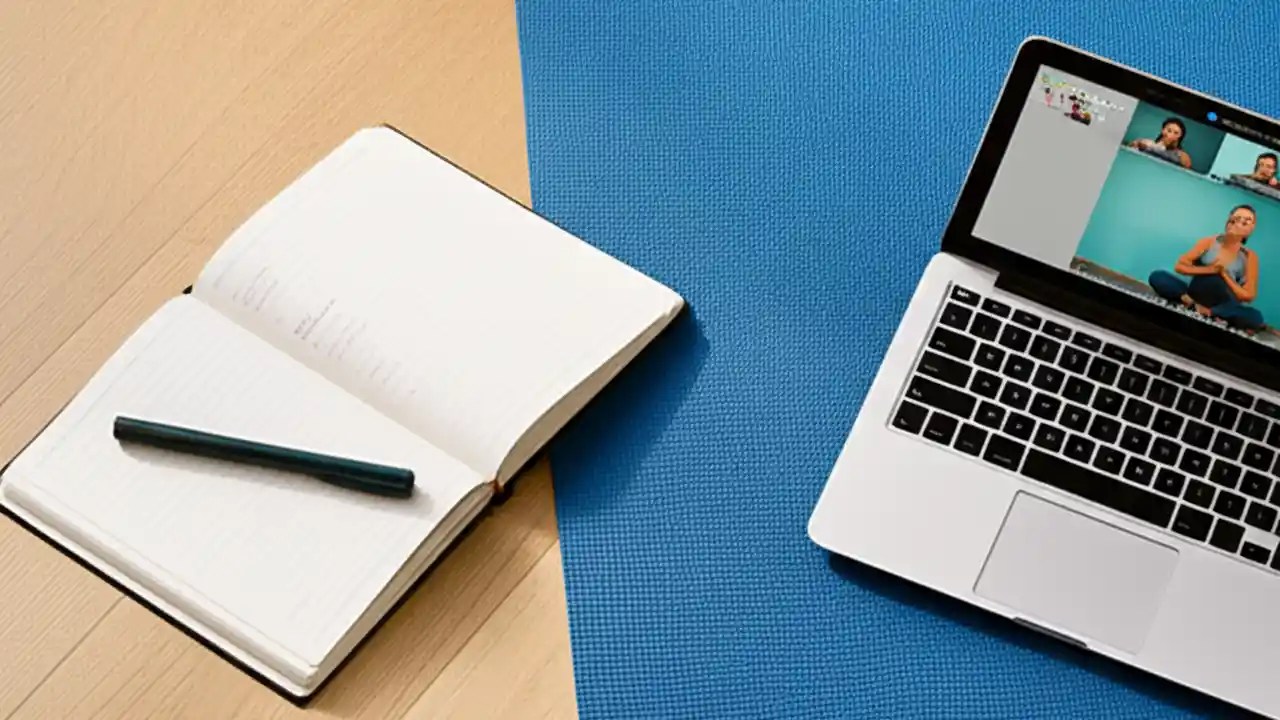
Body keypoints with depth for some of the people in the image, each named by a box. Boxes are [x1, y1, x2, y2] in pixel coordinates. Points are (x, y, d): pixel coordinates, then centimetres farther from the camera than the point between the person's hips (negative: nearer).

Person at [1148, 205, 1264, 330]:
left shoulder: (1249, 257, -1)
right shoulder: (1209, 242, 2)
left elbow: (1248, 296, -6)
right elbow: (1179, 266, -4)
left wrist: (1224, 275, -13)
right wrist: (1209, 270, -15)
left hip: (1221, 307, -1)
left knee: (1255, 318, -33)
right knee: (1157, 277, -20)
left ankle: (1207, 312, -36)